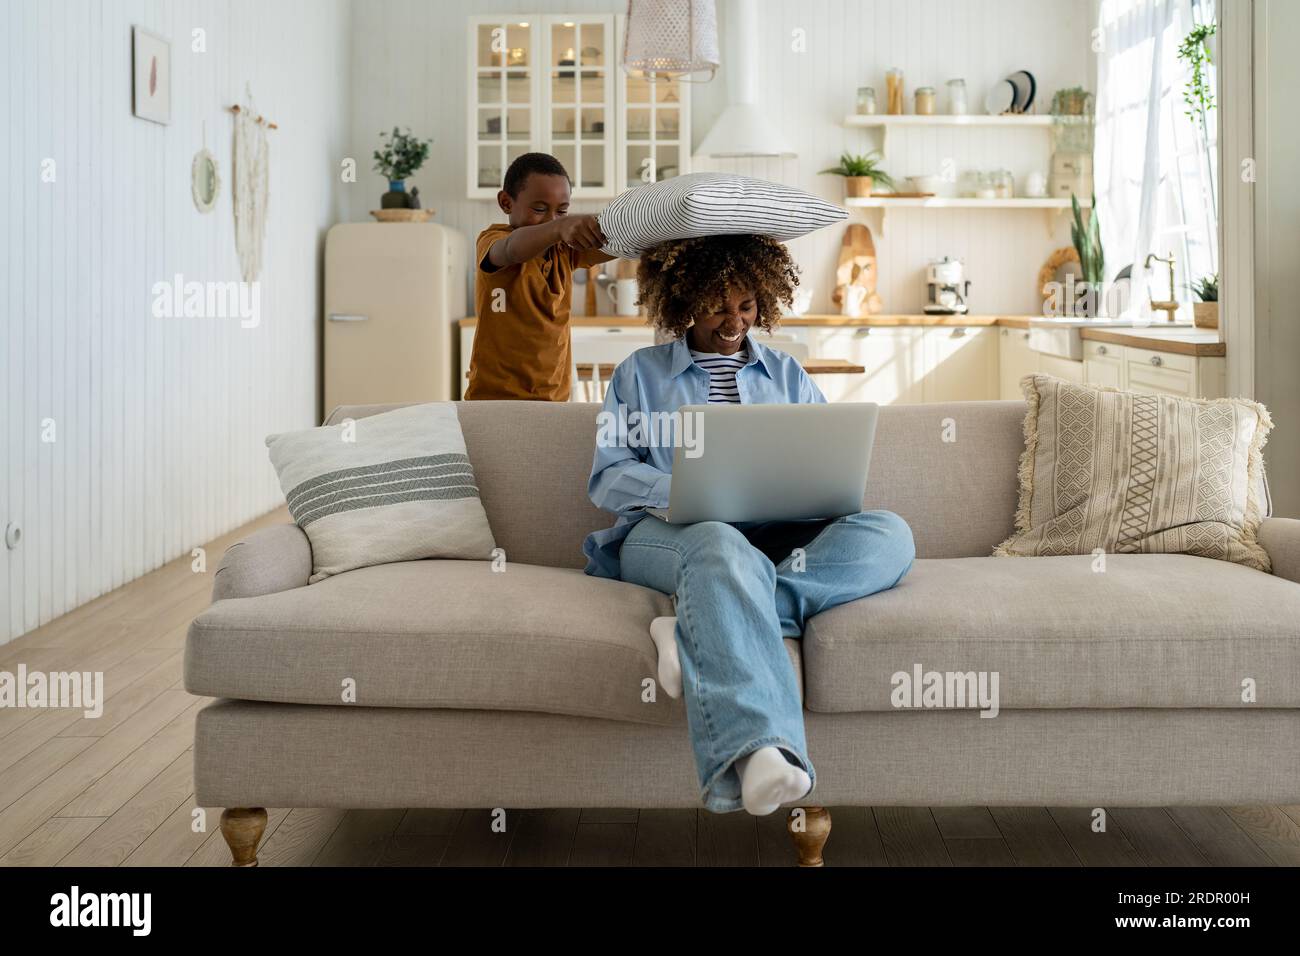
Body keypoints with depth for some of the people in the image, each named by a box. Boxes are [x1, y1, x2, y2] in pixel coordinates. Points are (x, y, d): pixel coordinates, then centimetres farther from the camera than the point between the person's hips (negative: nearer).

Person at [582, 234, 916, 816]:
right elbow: (607, 478, 9)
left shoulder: (787, 374, 28)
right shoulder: (642, 373, 20)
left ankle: (699, 632, -45)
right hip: (664, 532, -3)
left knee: (889, 533, -29)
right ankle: (758, 749, -66)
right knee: (722, 546, -43)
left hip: (778, 537, 4)